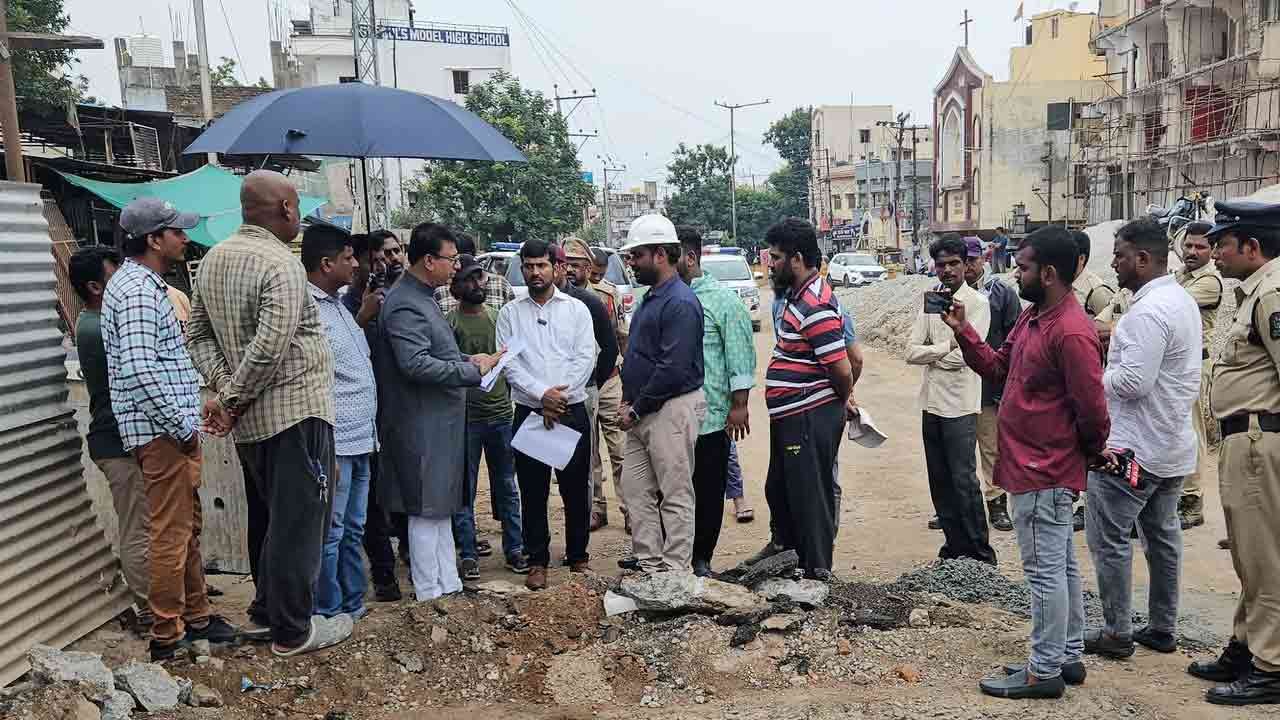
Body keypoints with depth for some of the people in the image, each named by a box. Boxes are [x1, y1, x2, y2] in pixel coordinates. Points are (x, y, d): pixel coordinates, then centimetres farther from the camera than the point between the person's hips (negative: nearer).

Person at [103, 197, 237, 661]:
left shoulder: (143, 283, 16)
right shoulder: (138, 290, -17)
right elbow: (138, 370, -26)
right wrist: (181, 427, -19)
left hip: (171, 429, 10)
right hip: (162, 432, -10)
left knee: (188, 526, 17)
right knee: (170, 534, -2)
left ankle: (196, 617, 29)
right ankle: (168, 638, 8)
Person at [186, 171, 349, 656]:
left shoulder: (213, 259, 10)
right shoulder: (281, 264, -17)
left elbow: (198, 334, 12)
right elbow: (270, 346, -25)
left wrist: (221, 389, 2)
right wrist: (231, 399, -14)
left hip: (250, 418, 9)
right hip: (296, 411, -9)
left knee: (266, 518, 20)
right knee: (298, 521, 1)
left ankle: (264, 612, 31)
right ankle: (293, 630, 10)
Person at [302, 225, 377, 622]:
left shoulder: (337, 305, 15)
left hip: (360, 440, 9)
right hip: (334, 442, -9)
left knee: (353, 529, 18)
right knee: (329, 533, 2)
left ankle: (352, 603, 30)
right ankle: (326, 613, 15)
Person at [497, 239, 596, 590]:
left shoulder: (576, 309, 3)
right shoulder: (510, 314, 5)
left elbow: (585, 358, -4)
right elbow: (508, 363, -3)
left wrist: (560, 397, -13)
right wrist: (542, 394, -15)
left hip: (572, 411, 0)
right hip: (528, 412, 1)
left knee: (576, 489, 7)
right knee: (532, 491, 5)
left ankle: (578, 557, 22)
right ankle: (537, 561, 16)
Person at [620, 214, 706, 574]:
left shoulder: (680, 302, -16)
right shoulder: (650, 299, 15)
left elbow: (673, 369, -22)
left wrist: (636, 409, -15)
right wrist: (628, 399, 10)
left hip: (672, 409, -10)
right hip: (642, 411, 10)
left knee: (675, 496, 0)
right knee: (635, 488, 12)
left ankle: (676, 571, 10)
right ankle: (649, 565, 22)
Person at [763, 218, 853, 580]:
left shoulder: (815, 305, -22)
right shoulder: (796, 295, 11)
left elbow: (842, 369, -24)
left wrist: (842, 399, -5)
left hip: (810, 419, -10)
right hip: (789, 417, 10)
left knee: (811, 495, 2)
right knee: (779, 490, 22)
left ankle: (817, 573, 16)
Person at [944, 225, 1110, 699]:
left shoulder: (1072, 333, -23)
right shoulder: (1031, 317, 8)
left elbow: (1092, 412, -20)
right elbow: (997, 367, 12)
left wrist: (1089, 452, -2)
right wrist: (962, 332, 0)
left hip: (1043, 475, -10)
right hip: (1037, 468, 10)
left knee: (1045, 571, 0)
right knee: (1061, 566, 18)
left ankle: (1044, 672, 12)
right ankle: (1068, 656, 31)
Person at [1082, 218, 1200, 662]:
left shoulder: (1147, 312, -22)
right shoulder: (1183, 301, 11)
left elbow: (1133, 381, -27)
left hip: (1132, 448, -10)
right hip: (1173, 445, 11)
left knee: (1109, 538, -1)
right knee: (1163, 535, 17)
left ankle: (1117, 633, 7)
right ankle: (1163, 629, 27)